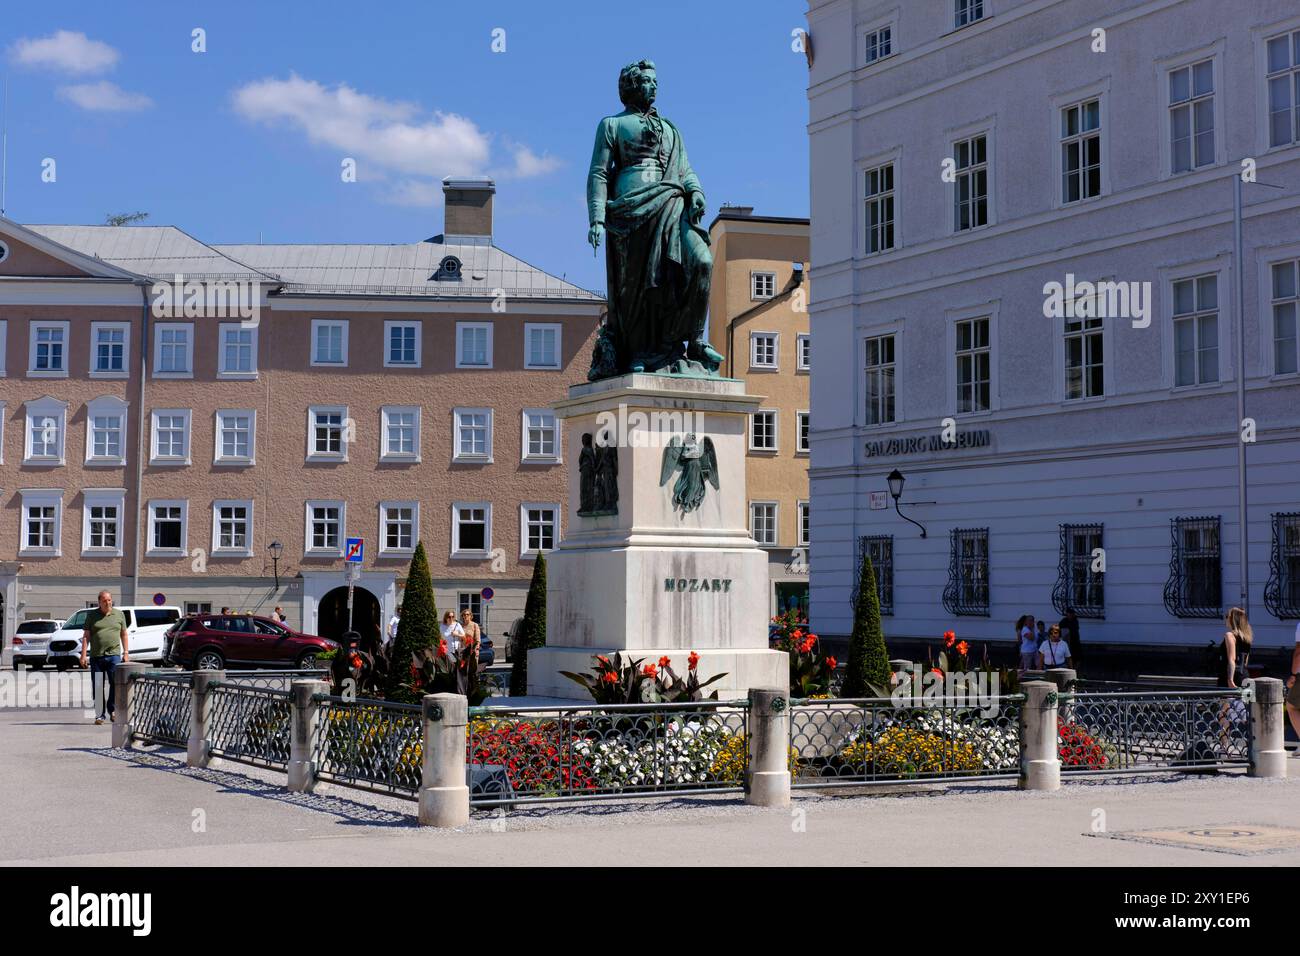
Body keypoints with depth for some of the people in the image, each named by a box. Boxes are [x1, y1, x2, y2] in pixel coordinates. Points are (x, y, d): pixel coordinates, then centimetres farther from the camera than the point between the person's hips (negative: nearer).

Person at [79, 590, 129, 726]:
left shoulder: (119, 615, 11)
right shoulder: (92, 616, 8)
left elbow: (124, 635, 15)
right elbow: (86, 636, 5)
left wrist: (126, 652, 7)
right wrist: (83, 654, -3)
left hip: (114, 655, 0)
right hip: (96, 656, 0)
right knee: (97, 687, 2)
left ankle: (112, 709, 1)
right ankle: (100, 715, 9)